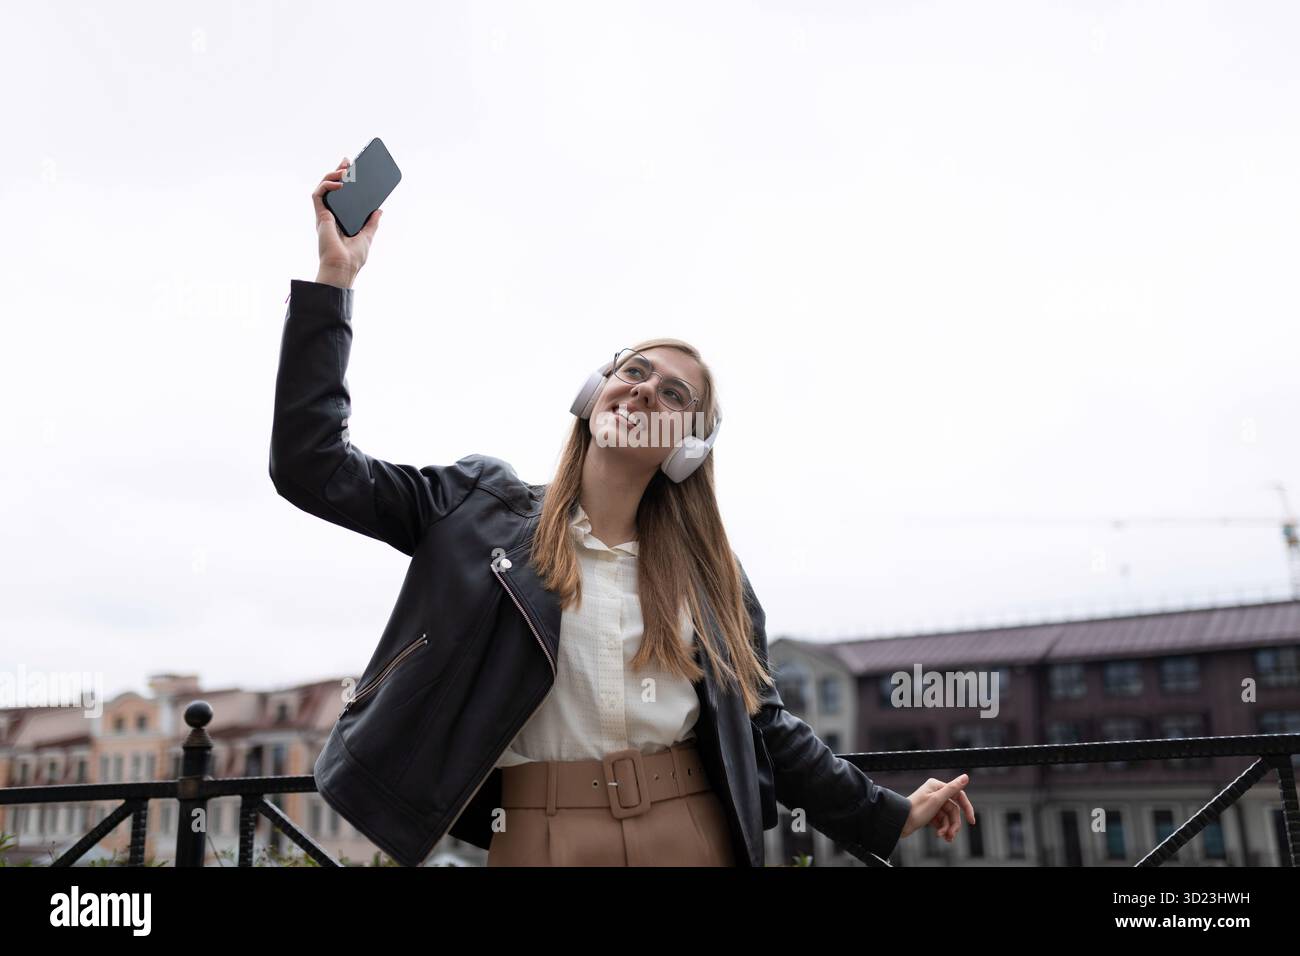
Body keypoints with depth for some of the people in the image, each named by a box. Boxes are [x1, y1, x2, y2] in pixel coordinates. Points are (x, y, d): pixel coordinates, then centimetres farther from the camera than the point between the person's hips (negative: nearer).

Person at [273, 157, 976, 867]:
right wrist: (334, 277, -10)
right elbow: (311, 466, -6)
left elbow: (761, 720, 13)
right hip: (538, 839, -2)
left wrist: (888, 816, 14)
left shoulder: (707, 570, 6)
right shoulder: (485, 507, 0)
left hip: (694, 838, 2)